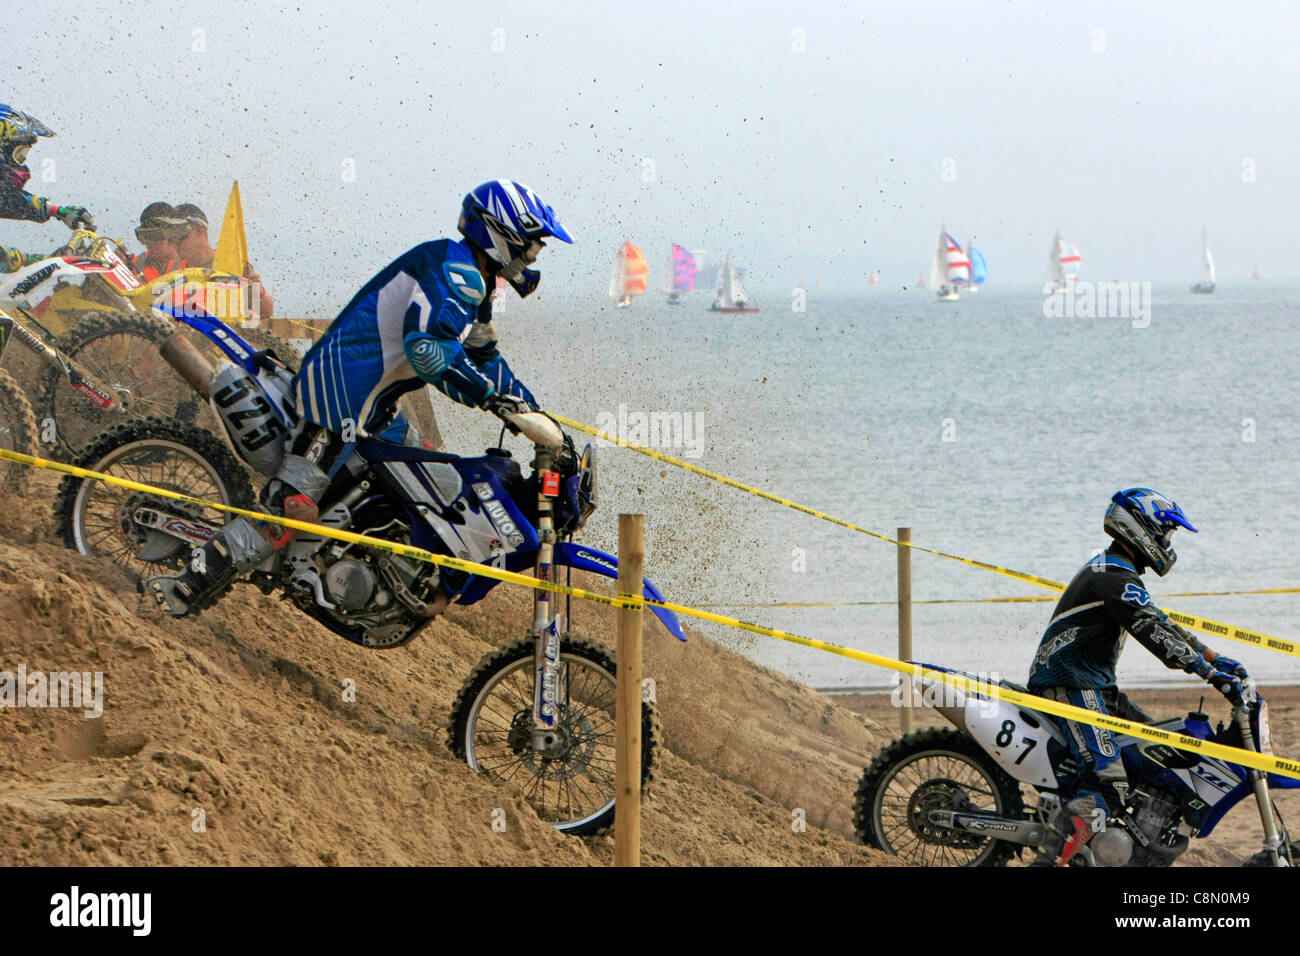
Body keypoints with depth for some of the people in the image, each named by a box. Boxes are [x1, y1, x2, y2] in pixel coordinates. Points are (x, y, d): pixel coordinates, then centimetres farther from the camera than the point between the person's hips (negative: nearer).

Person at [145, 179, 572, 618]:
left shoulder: (474, 284, 19)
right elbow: (427, 348, -30)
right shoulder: (451, 269, -15)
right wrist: (490, 396, -26)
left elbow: (484, 359, 33)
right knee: (295, 500, -17)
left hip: (375, 410, 11)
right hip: (344, 393, -11)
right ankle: (196, 582, -18)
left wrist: (532, 410, 26)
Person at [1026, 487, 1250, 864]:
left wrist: (1214, 658, 19)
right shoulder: (1117, 579, -17)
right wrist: (1214, 676, -27)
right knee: (1105, 780, -27)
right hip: (1072, 685, -11)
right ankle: (1052, 859, -41)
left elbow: (1159, 623, 24)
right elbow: (1156, 635, -25)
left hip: (1096, 684, 11)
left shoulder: (1109, 568, 18)